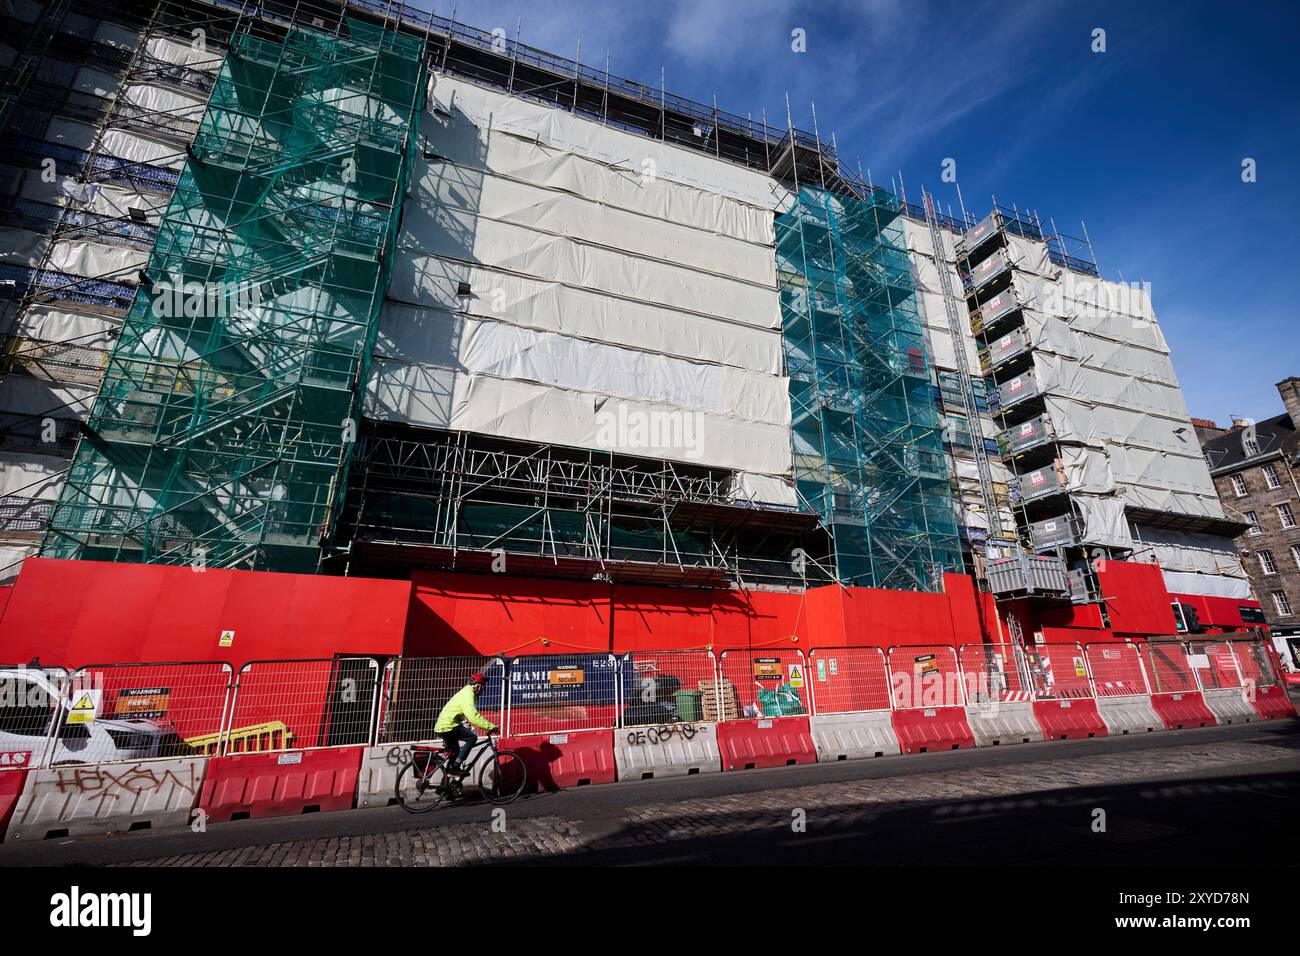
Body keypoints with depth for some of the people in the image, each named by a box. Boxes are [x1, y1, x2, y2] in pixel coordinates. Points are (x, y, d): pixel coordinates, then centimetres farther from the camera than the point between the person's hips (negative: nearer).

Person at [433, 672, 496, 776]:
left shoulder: (467, 692, 14)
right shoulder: (468, 694, -18)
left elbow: (473, 715, 24)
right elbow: (473, 716, -31)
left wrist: (488, 726, 20)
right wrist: (490, 726, -30)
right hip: (448, 726, -11)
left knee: (456, 753, 21)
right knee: (472, 737, -18)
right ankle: (455, 767, -16)